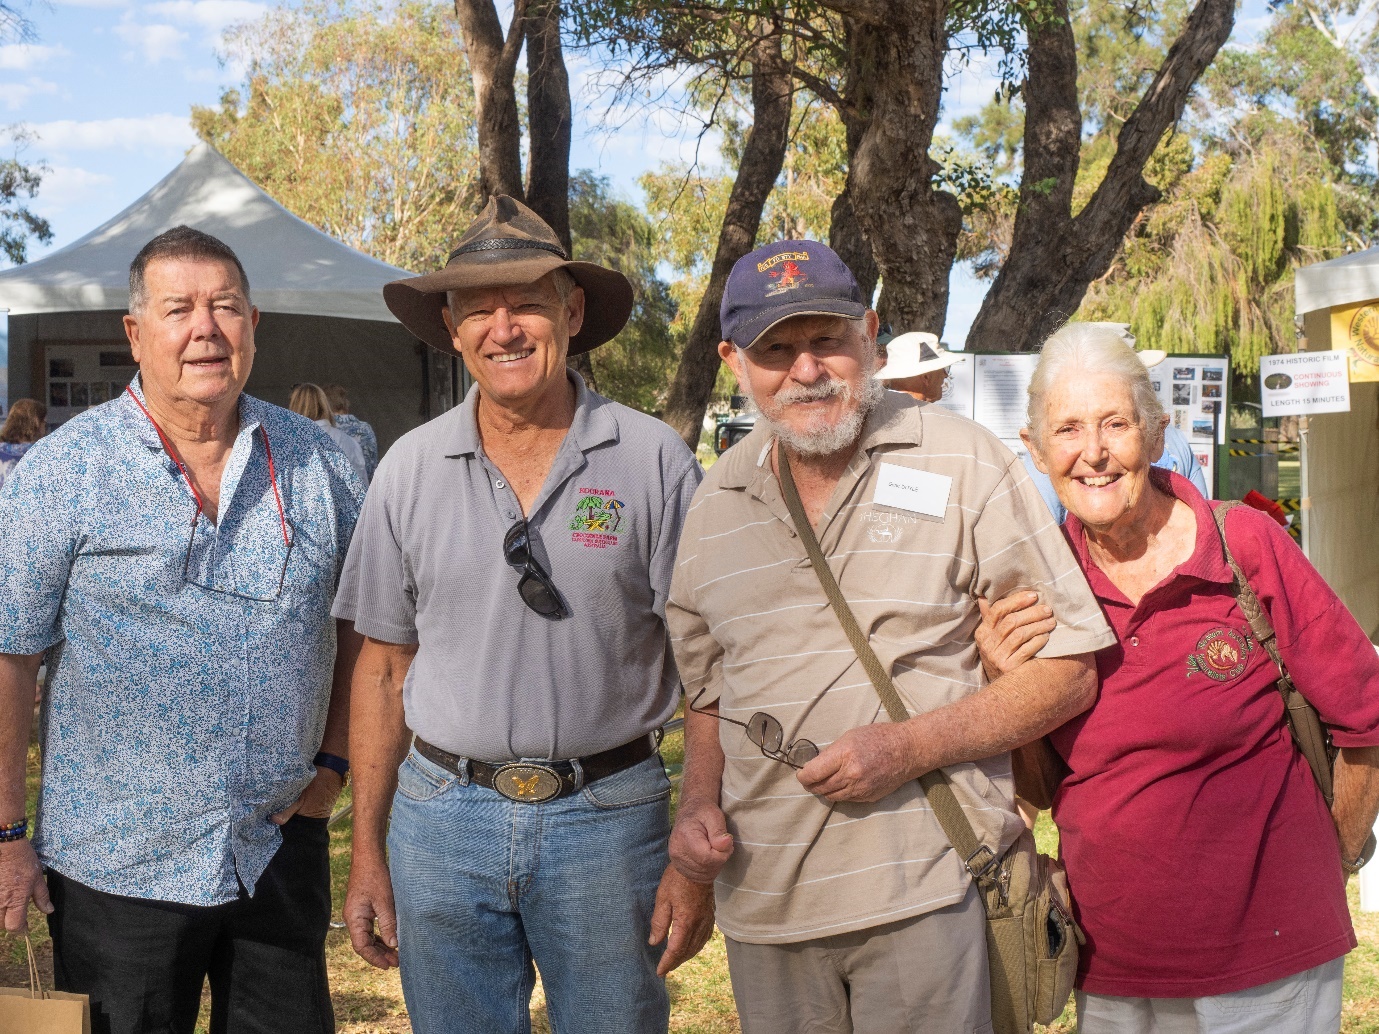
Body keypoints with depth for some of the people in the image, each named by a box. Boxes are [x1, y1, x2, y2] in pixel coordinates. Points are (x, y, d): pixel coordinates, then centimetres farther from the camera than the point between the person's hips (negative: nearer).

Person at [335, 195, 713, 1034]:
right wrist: (368, 853, 5)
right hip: (442, 816, 2)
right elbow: (384, 667, 8)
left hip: (607, 815, -2)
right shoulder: (411, 469, 3)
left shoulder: (653, 459, -5)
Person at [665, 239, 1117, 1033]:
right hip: (764, 901, 4)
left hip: (925, 894, -4)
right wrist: (700, 802, 2)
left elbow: (1068, 669, -4)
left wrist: (912, 746, -15)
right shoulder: (719, 500, 10)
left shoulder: (964, 465, -4)